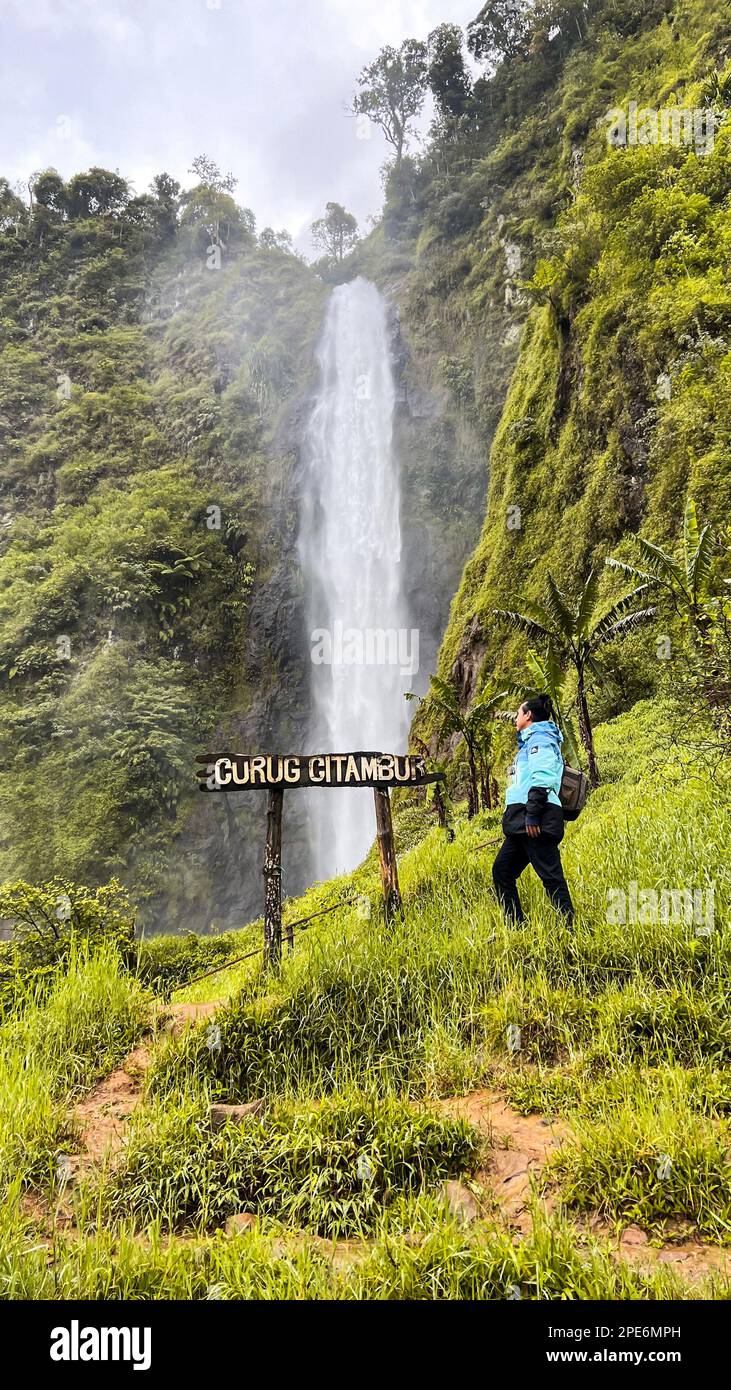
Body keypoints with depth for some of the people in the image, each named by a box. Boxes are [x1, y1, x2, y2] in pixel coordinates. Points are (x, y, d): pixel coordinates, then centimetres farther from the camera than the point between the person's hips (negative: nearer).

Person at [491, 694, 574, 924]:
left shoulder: (540, 737, -4)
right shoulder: (530, 741, 27)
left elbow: (542, 778, -18)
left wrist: (532, 814, -24)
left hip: (536, 821, -10)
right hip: (524, 822, 10)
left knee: (550, 875, -11)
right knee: (502, 871, 9)